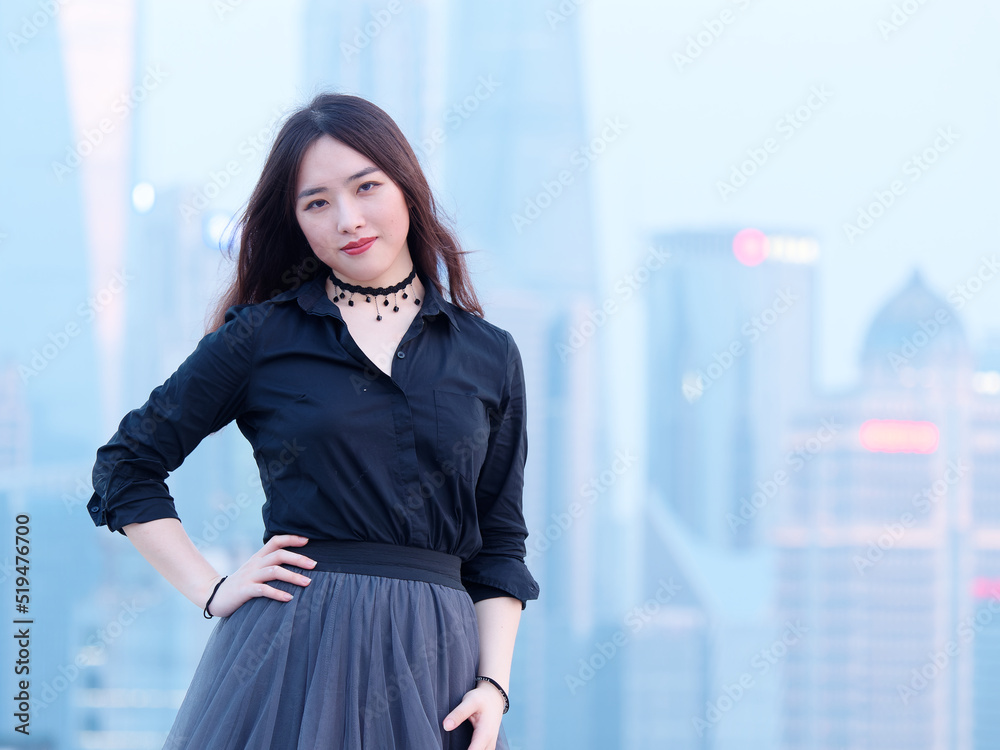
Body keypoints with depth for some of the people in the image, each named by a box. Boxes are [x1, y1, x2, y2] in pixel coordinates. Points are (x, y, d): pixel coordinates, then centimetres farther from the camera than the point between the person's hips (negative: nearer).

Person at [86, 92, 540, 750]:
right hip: (292, 651, -2)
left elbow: (499, 548, 11)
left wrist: (495, 685, -2)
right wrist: (212, 590, 0)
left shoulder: (489, 356, 11)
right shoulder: (261, 337, 5)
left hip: (435, 658, 2)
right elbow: (126, 467, 9)